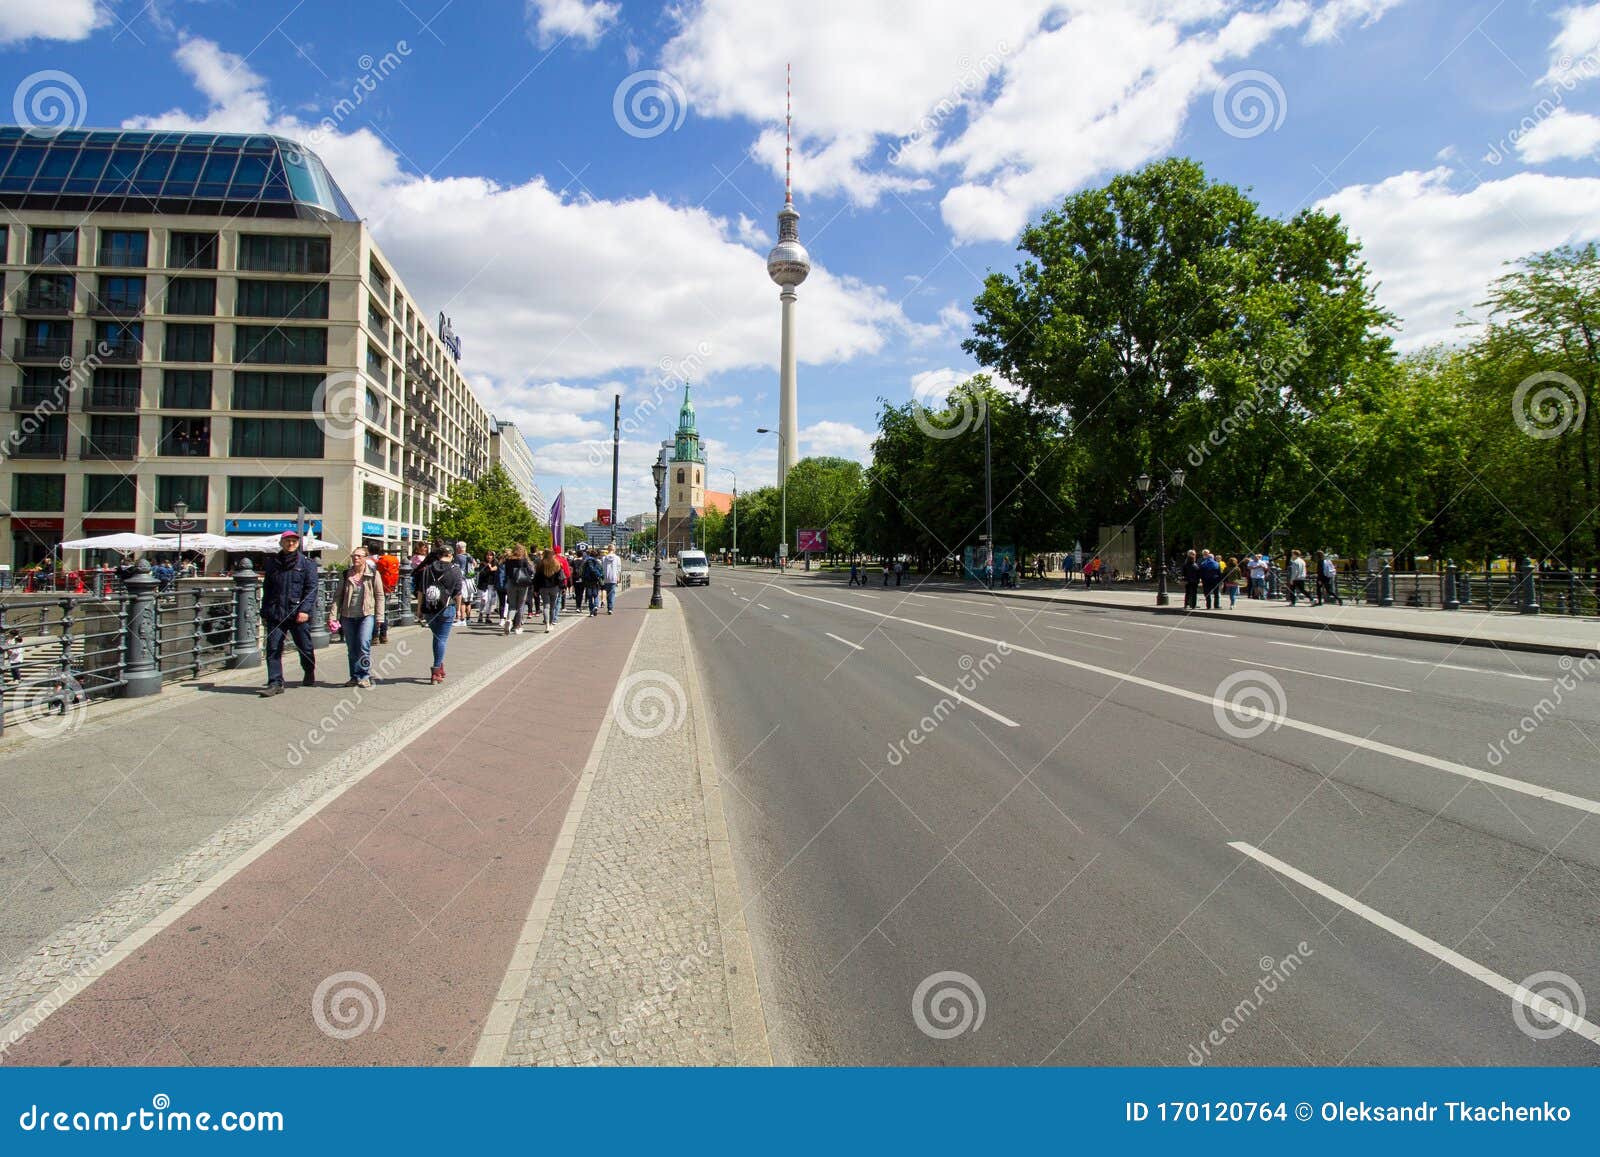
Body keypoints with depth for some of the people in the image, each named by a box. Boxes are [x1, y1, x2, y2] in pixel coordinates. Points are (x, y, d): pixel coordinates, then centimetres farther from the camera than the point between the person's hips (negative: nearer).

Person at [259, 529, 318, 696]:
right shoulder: (272, 563, 13)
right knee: (273, 648, -3)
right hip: (275, 614, 3)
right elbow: (266, 589, 17)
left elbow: (311, 588, -5)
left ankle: (309, 675, 30)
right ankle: (275, 683, -1)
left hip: (298, 613, -3)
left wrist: (305, 609, -16)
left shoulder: (307, 563, 3)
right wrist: (265, 612, 13)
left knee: (305, 647, 7)